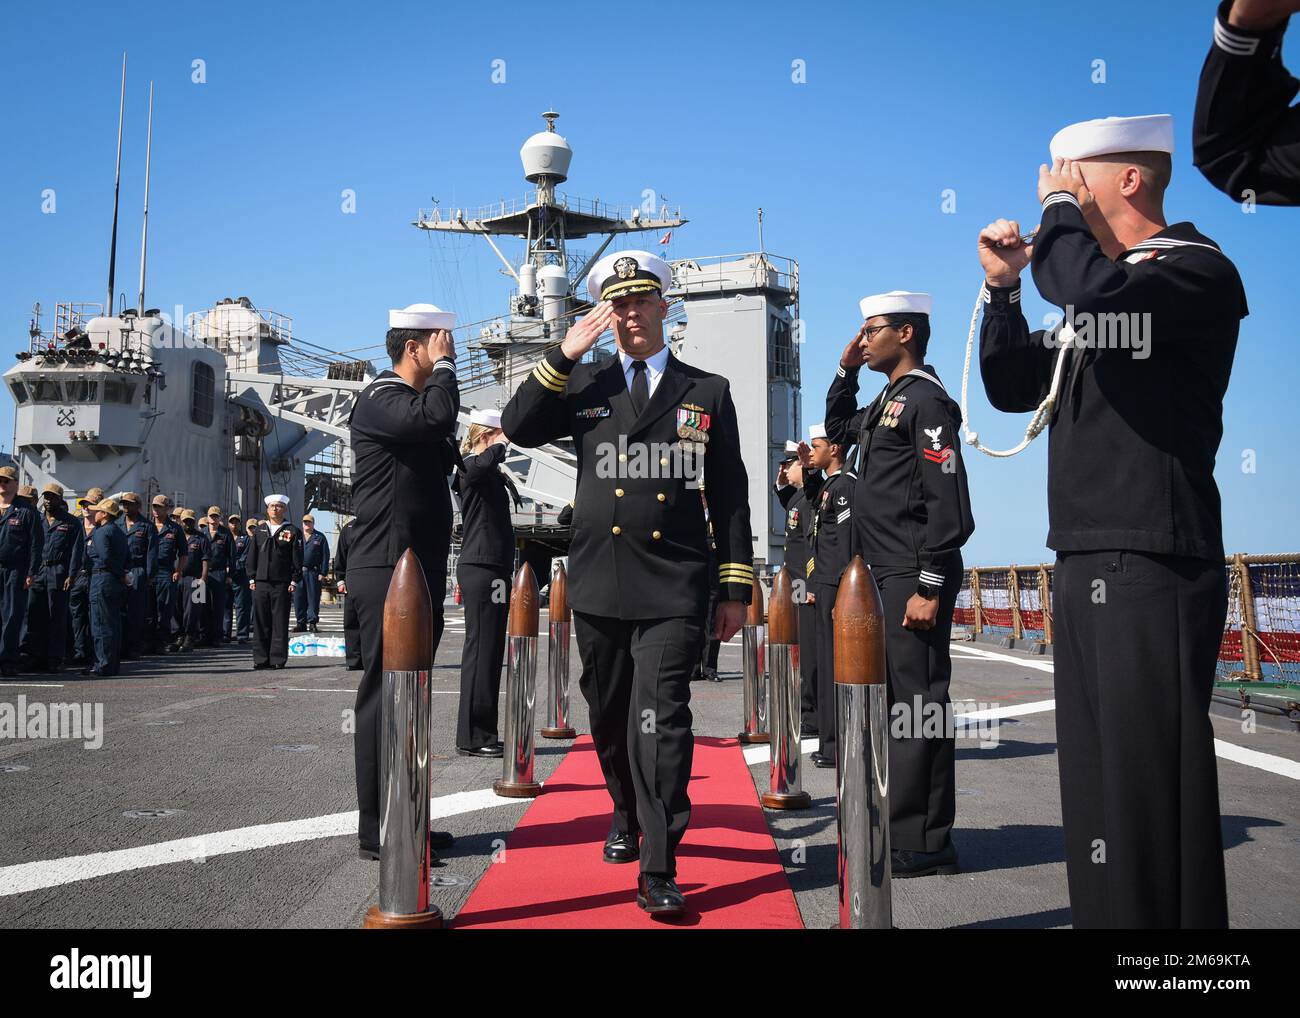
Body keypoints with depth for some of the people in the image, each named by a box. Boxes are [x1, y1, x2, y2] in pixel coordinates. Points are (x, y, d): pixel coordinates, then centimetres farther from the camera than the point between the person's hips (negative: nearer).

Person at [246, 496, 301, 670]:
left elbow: (297, 559, 1)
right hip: (261, 582, 3)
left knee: (280, 622, -1)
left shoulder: (292, 531, 4)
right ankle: (261, 658, 9)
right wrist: (252, 578, 7)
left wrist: (294, 581, -5)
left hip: (282, 584, -3)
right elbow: (252, 556, 16)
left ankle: (278, 658, 4)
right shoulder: (259, 531, 15)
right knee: (260, 622, 3)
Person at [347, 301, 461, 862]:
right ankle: (377, 830, 1)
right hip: (387, 573, -10)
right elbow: (434, 416, -30)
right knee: (385, 695, -6)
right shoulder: (380, 398, -9)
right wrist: (443, 366, -13)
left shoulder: (414, 401, 20)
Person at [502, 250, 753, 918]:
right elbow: (518, 430, -1)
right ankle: (627, 815, 42)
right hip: (598, 586, 3)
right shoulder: (584, 386, 12)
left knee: (661, 721, -10)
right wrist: (564, 355, -7)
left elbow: (730, 498, 6)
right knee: (609, 717, 17)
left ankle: (658, 871, -2)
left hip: (674, 589, -2)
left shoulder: (708, 393, 8)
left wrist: (735, 588, 2)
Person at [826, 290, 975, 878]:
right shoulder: (886, 402, 18)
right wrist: (845, 369, 23)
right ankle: (902, 829, 24)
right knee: (899, 702, 14)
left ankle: (923, 847, 2)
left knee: (917, 705, -5)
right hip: (886, 574, 10)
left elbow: (947, 502, -17)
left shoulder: (926, 400, -10)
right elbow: (837, 426, 38)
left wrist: (929, 588, -21)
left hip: (914, 578, -10)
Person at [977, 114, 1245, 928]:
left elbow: (1087, 287, -28)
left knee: (1149, 775, -5)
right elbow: (1013, 389, 22)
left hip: (1153, 567, -9)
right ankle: (1104, 909, 25)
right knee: (1099, 776, 14)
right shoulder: (1105, 290, 20)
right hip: (1087, 566, 9)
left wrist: (1057, 207, -9)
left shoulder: (1197, 270, -6)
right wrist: (1003, 286, 12)